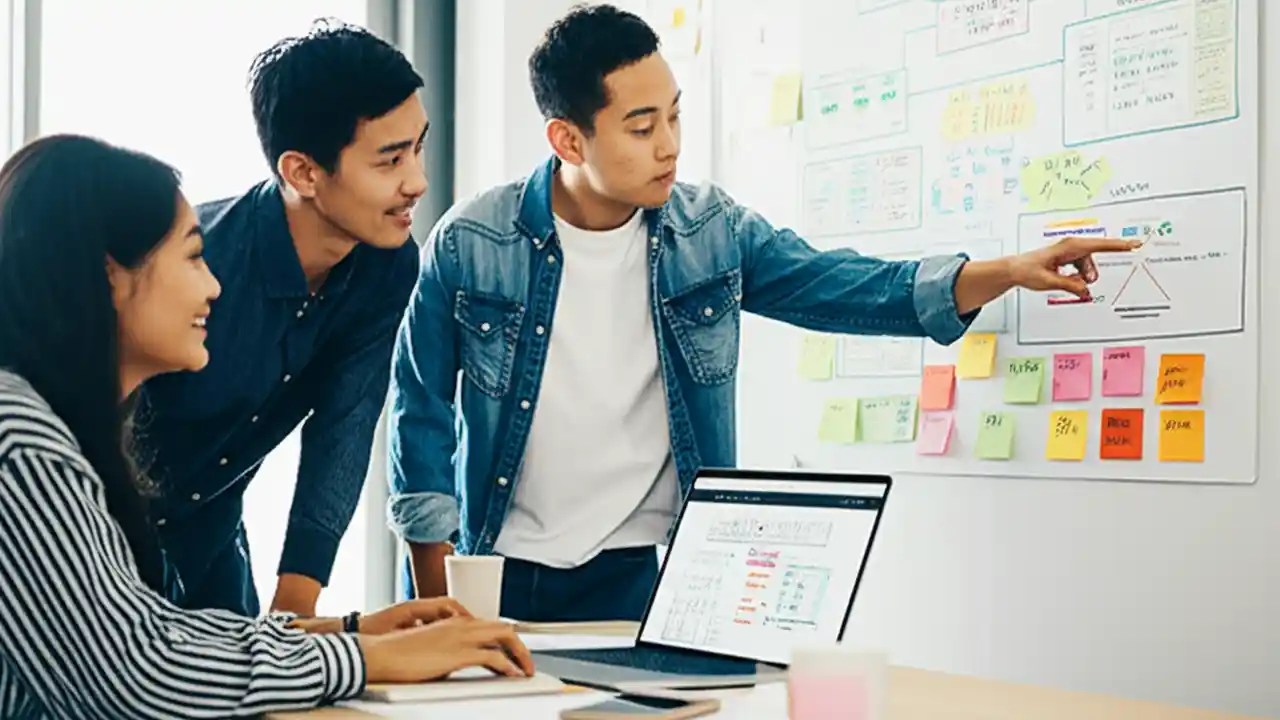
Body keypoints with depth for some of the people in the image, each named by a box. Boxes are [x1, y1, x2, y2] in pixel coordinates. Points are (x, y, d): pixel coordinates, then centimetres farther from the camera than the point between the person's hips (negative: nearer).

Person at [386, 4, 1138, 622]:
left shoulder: (713, 232, -4)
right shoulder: (469, 244, -9)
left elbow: (844, 287, -8)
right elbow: (422, 410, -2)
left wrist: (1007, 272, -23)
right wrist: (434, 600, -3)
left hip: (649, 572, 1)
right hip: (500, 575, -1)